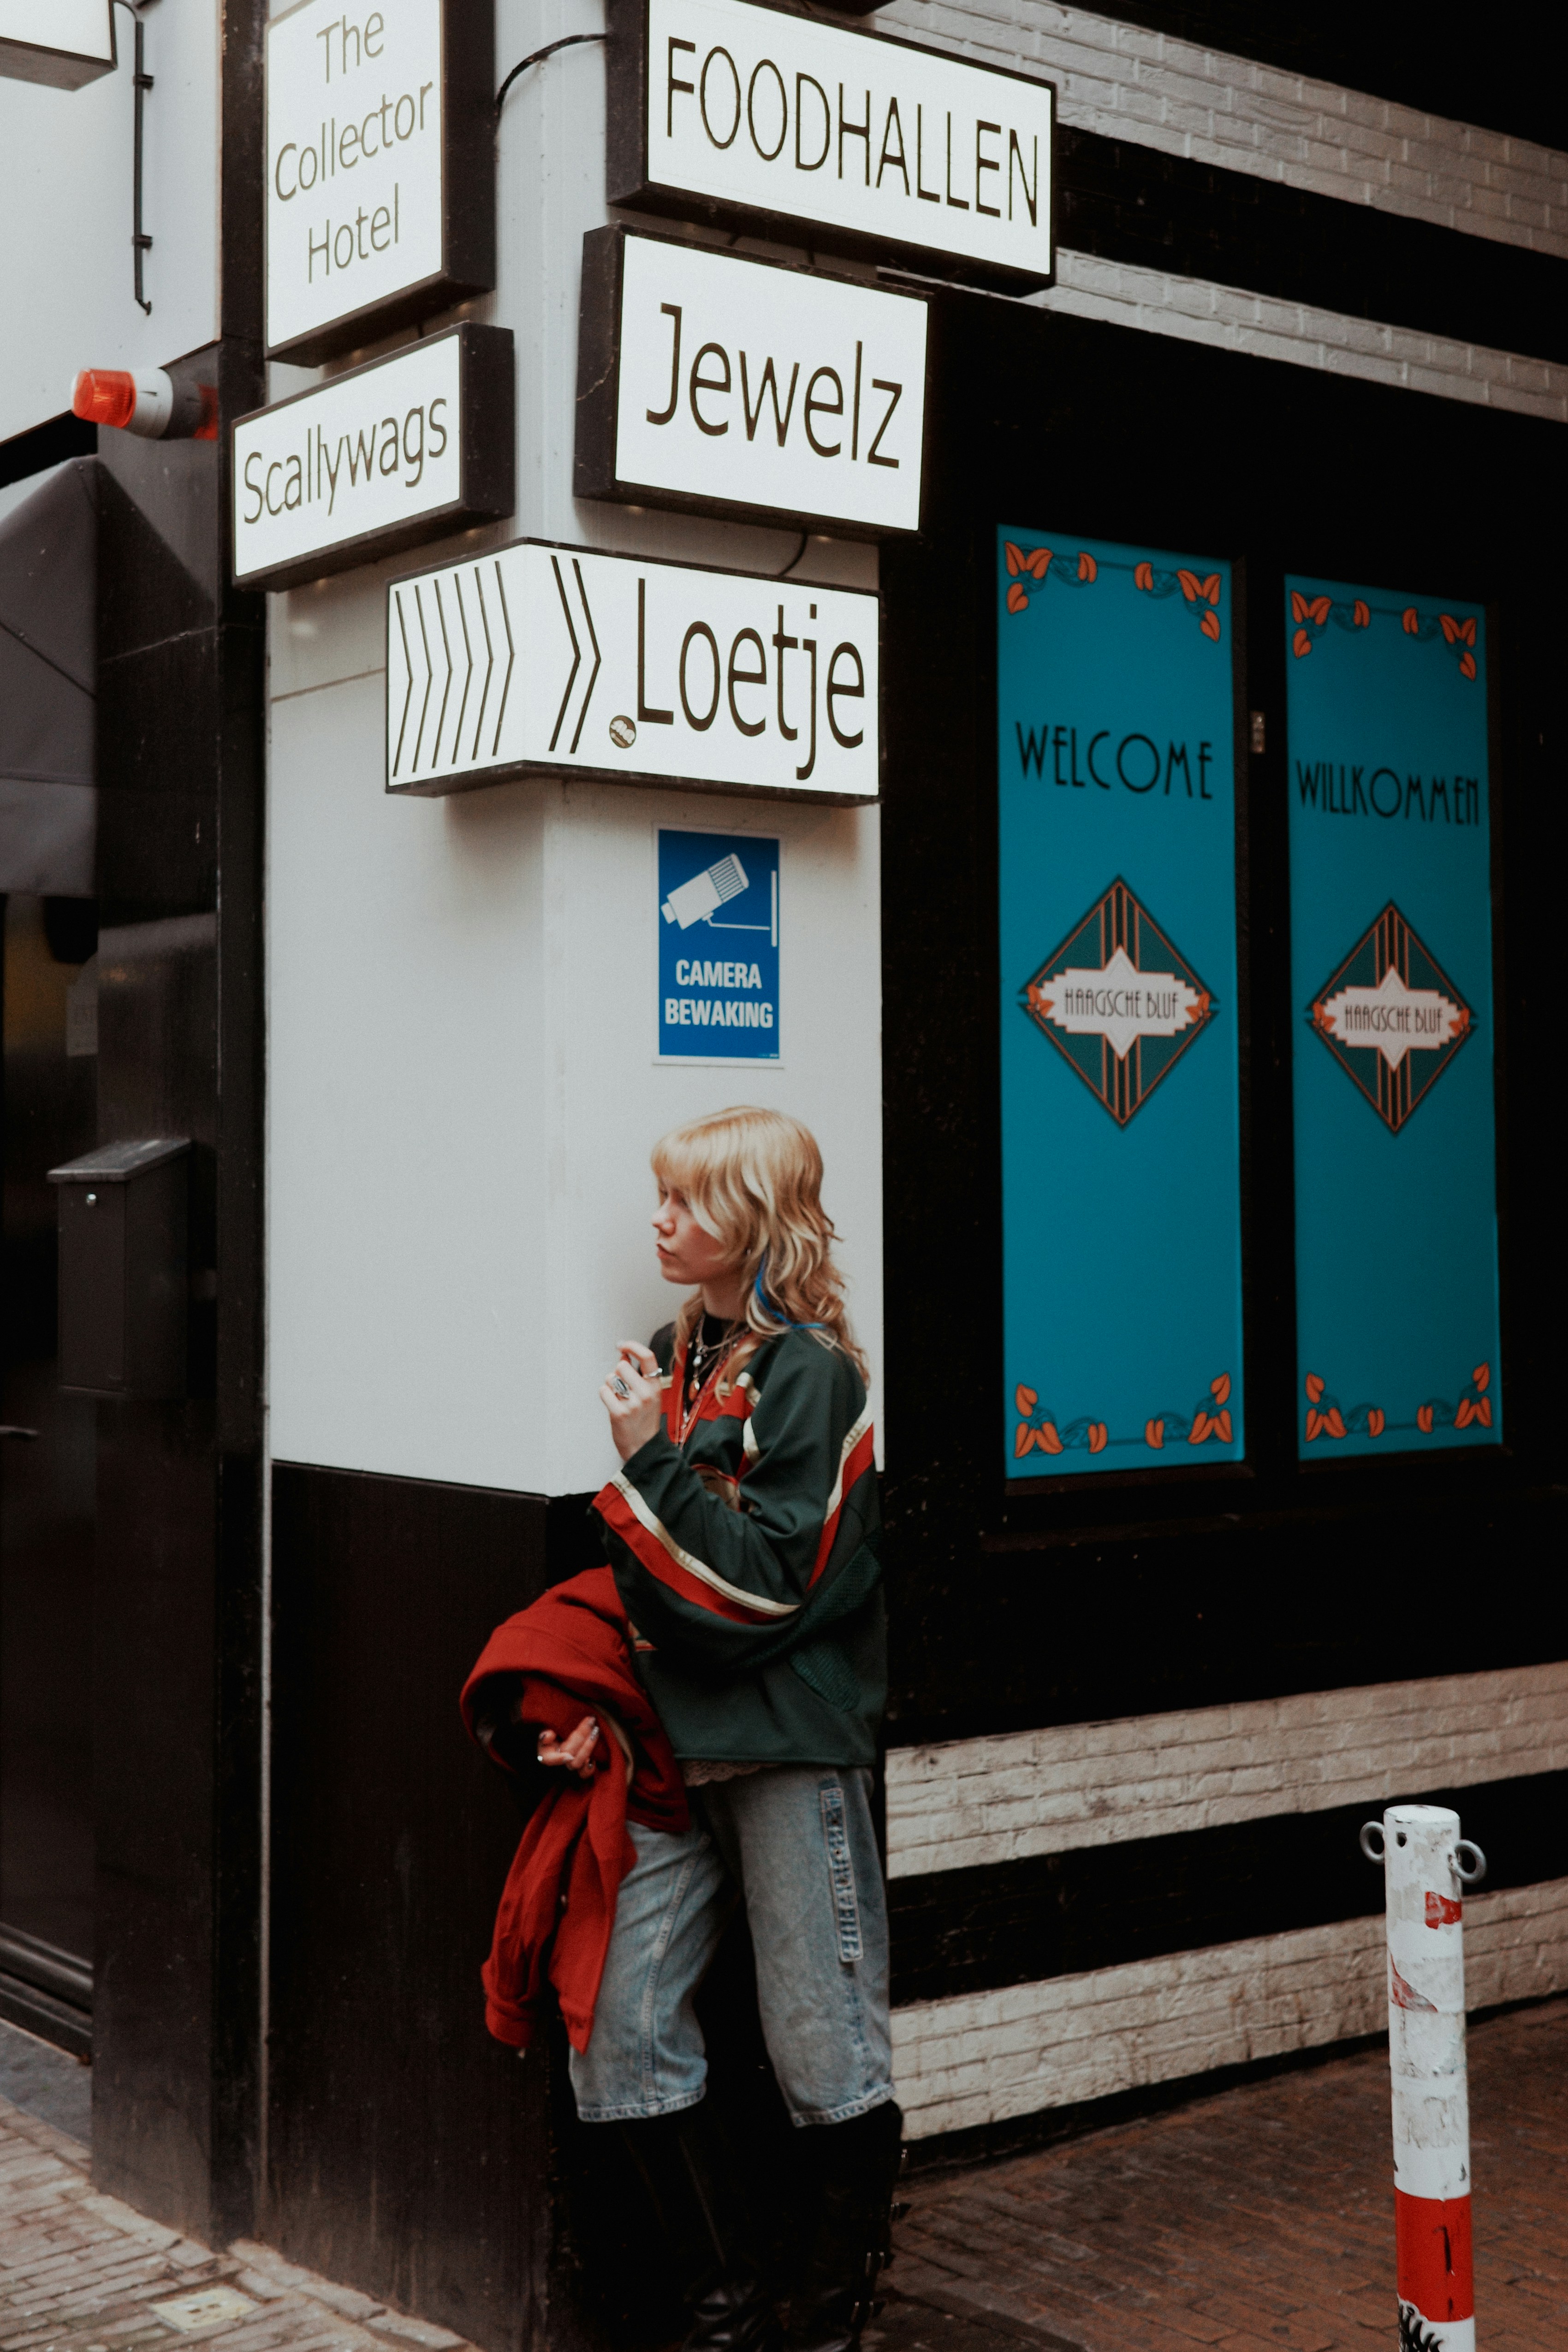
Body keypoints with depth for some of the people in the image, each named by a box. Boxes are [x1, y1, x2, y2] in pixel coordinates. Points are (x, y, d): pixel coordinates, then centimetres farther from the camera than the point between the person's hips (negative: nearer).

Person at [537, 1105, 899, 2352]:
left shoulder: (810, 1372, -11)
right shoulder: (676, 1356, 12)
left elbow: (770, 1580, -17)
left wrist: (653, 1458, -19)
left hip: (790, 1741, -7)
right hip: (677, 1737, 7)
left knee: (827, 2041, 3)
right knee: (621, 2024, 5)